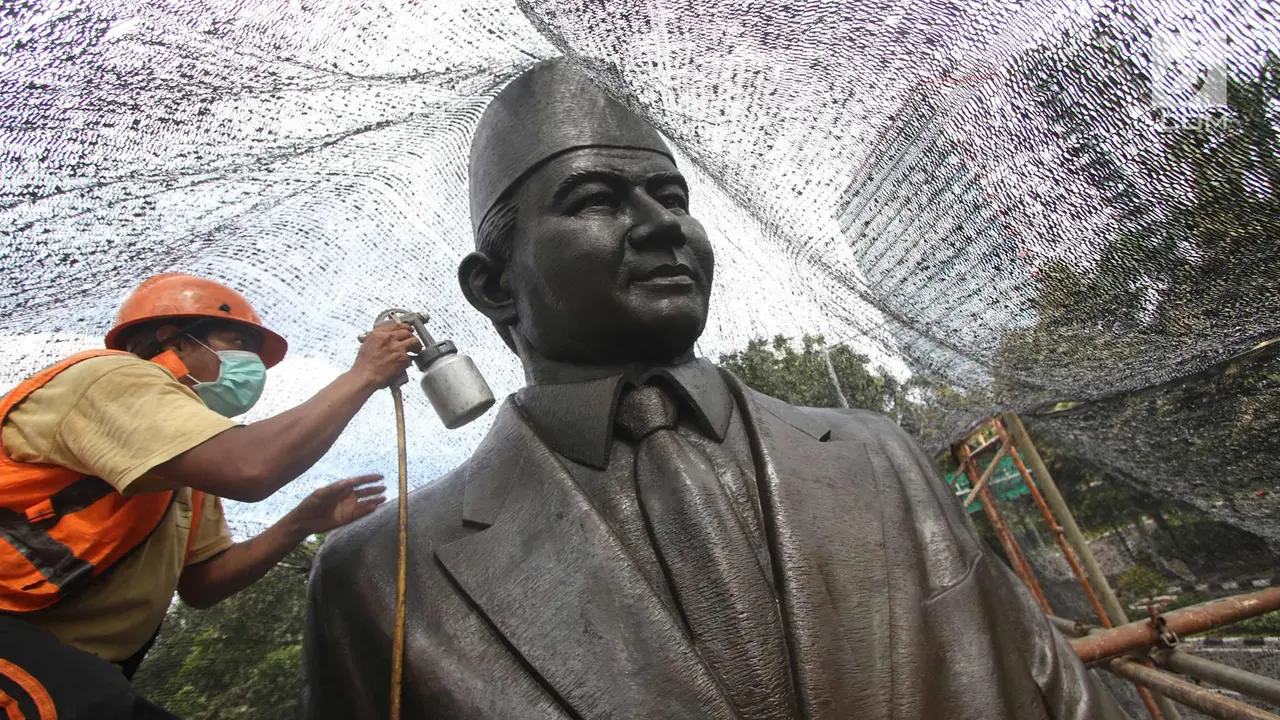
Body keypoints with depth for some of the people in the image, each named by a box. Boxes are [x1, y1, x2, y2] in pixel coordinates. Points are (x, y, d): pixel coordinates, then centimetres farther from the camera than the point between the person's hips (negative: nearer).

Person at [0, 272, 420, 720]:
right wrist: (363, 374, -25)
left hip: (74, 671, 10)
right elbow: (249, 469, -35)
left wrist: (302, 523, -7)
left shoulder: (189, 462, 13)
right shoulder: (117, 379, -17)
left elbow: (198, 584, 7)